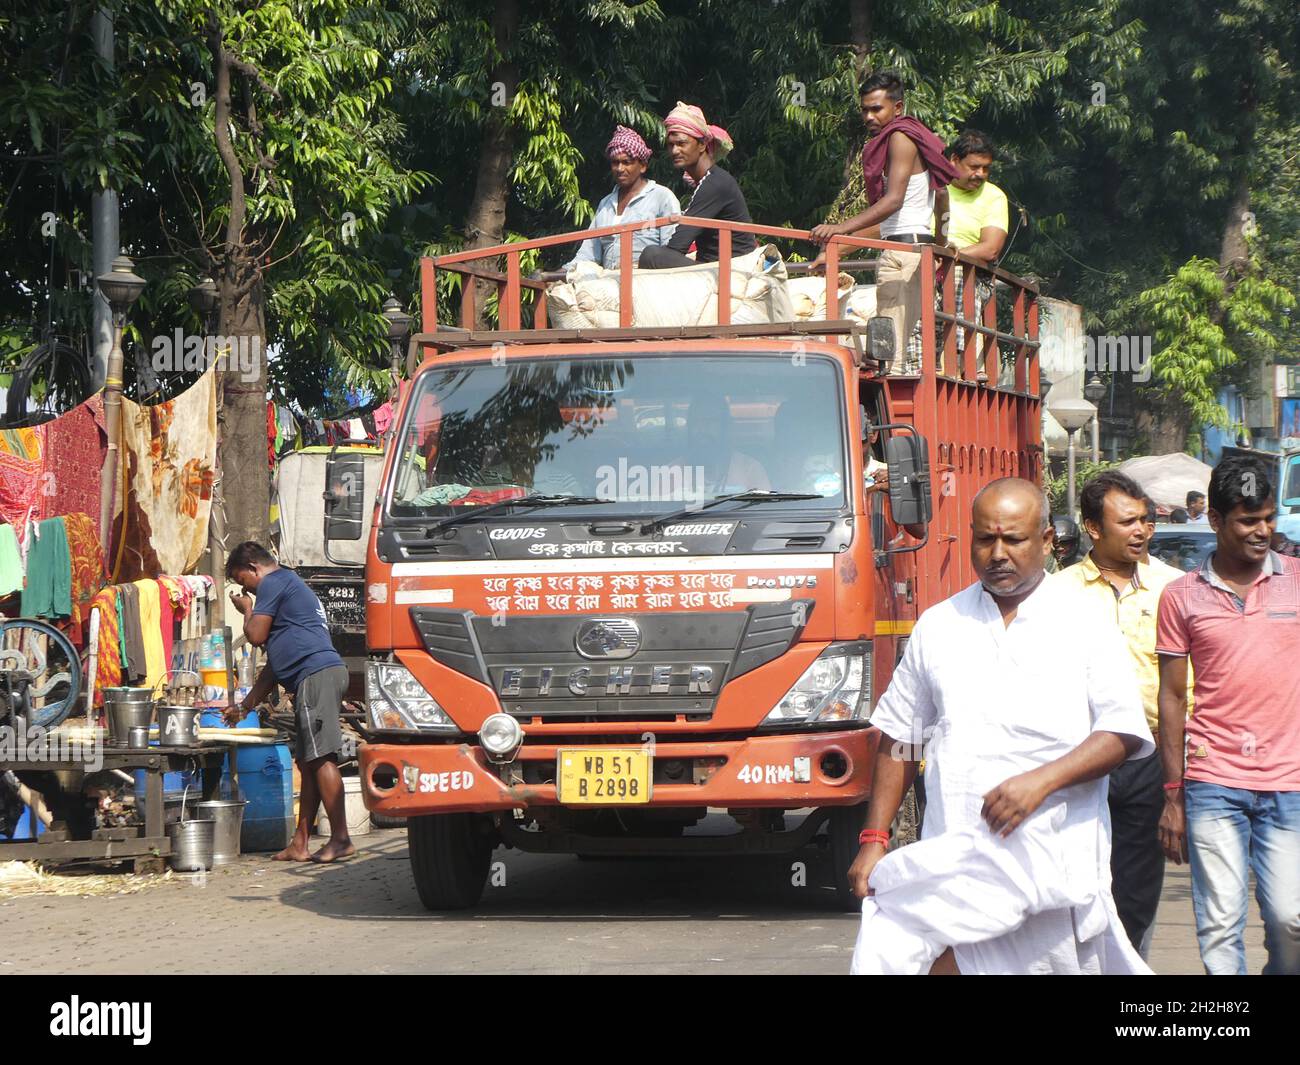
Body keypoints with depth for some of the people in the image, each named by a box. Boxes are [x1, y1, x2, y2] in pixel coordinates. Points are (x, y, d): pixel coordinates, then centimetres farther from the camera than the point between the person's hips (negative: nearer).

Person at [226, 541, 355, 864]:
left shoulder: (273, 583, 1)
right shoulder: (290, 585, 32)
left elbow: (256, 635, -5)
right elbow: (276, 662, 35)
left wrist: (247, 609, 16)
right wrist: (246, 705, 35)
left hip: (316, 674, -10)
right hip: (321, 674, 10)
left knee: (321, 758, -14)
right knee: (308, 762, 9)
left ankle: (341, 839, -18)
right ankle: (299, 844, 11)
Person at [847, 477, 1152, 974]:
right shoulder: (938, 627, 15)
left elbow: (1123, 732, -2)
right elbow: (900, 737, 18)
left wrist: (1041, 781, -16)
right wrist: (874, 838, 10)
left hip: (1054, 862, -2)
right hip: (948, 866, 2)